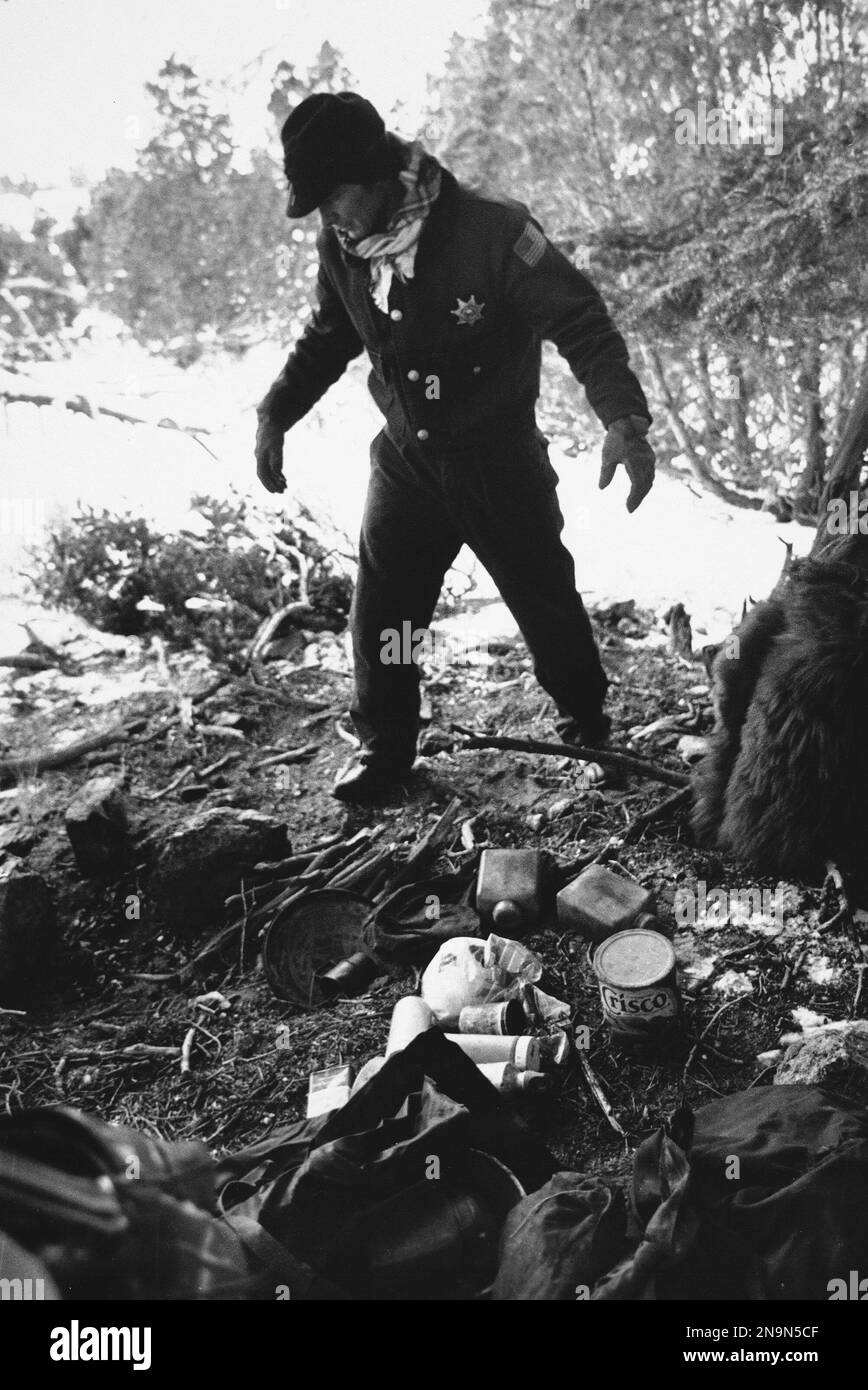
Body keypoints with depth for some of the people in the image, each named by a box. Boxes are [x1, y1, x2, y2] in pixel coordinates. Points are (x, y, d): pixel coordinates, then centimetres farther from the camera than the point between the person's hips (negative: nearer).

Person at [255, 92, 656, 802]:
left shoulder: (492, 230, -23)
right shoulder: (341, 248, -6)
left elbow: (580, 321, -22)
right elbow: (327, 338, 14)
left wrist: (623, 416, -36)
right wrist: (276, 413, 5)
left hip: (501, 459, -3)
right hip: (405, 458, 4)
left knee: (544, 595, 10)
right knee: (380, 605, 0)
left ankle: (586, 718, 35)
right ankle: (386, 744, 19)